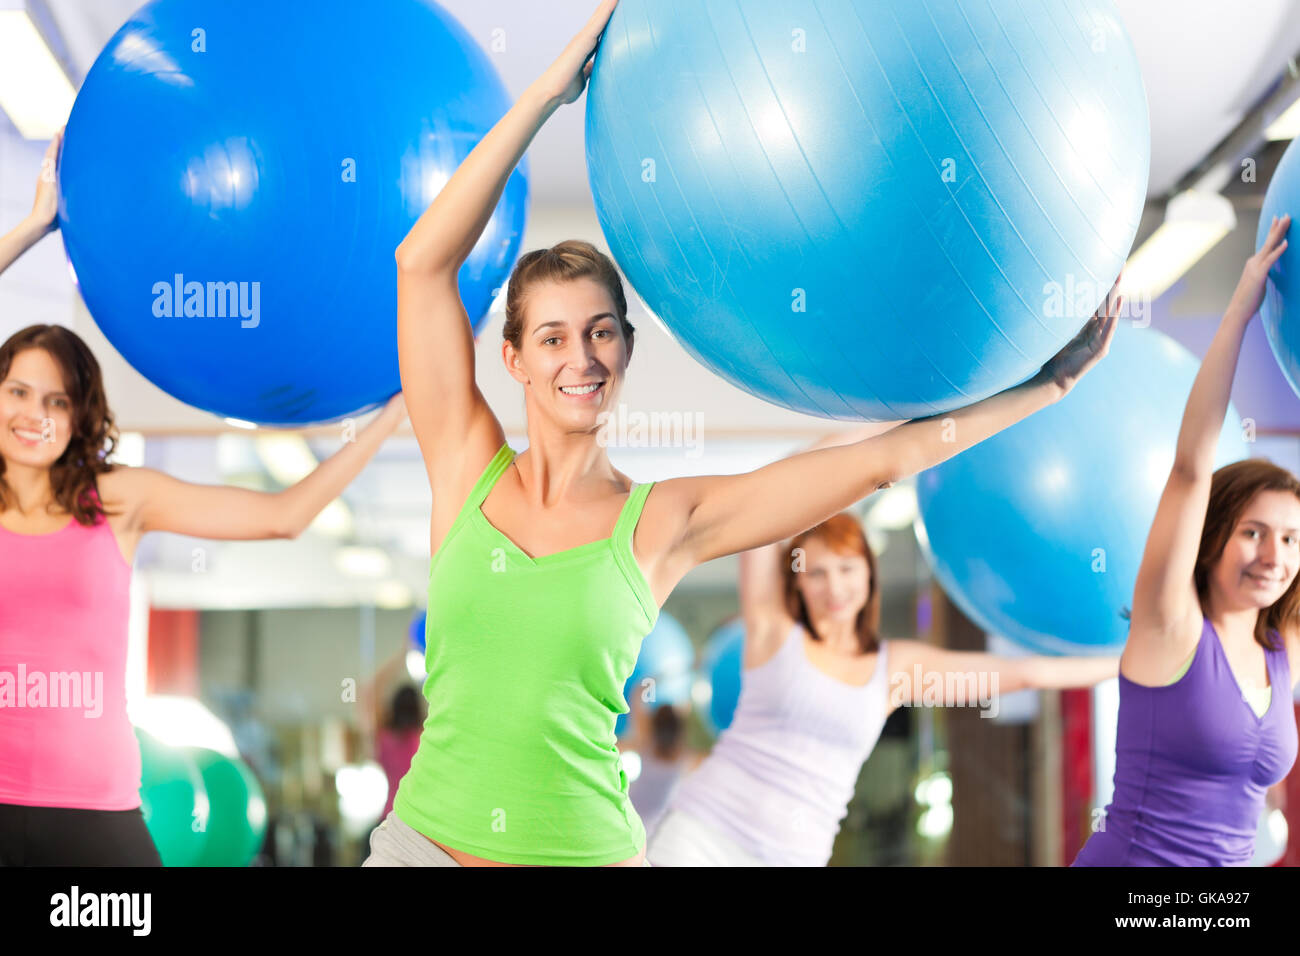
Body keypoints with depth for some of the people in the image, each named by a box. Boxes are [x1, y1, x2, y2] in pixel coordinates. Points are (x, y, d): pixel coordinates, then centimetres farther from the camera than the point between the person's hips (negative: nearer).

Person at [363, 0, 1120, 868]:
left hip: (584, 847, -1)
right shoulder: (469, 467, 1)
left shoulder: (665, 523, -2)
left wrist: (1049, 382, -2)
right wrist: (550, 91, -7)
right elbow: (425, 262, -6)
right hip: (427, 839, 1)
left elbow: (886, 458, -1)